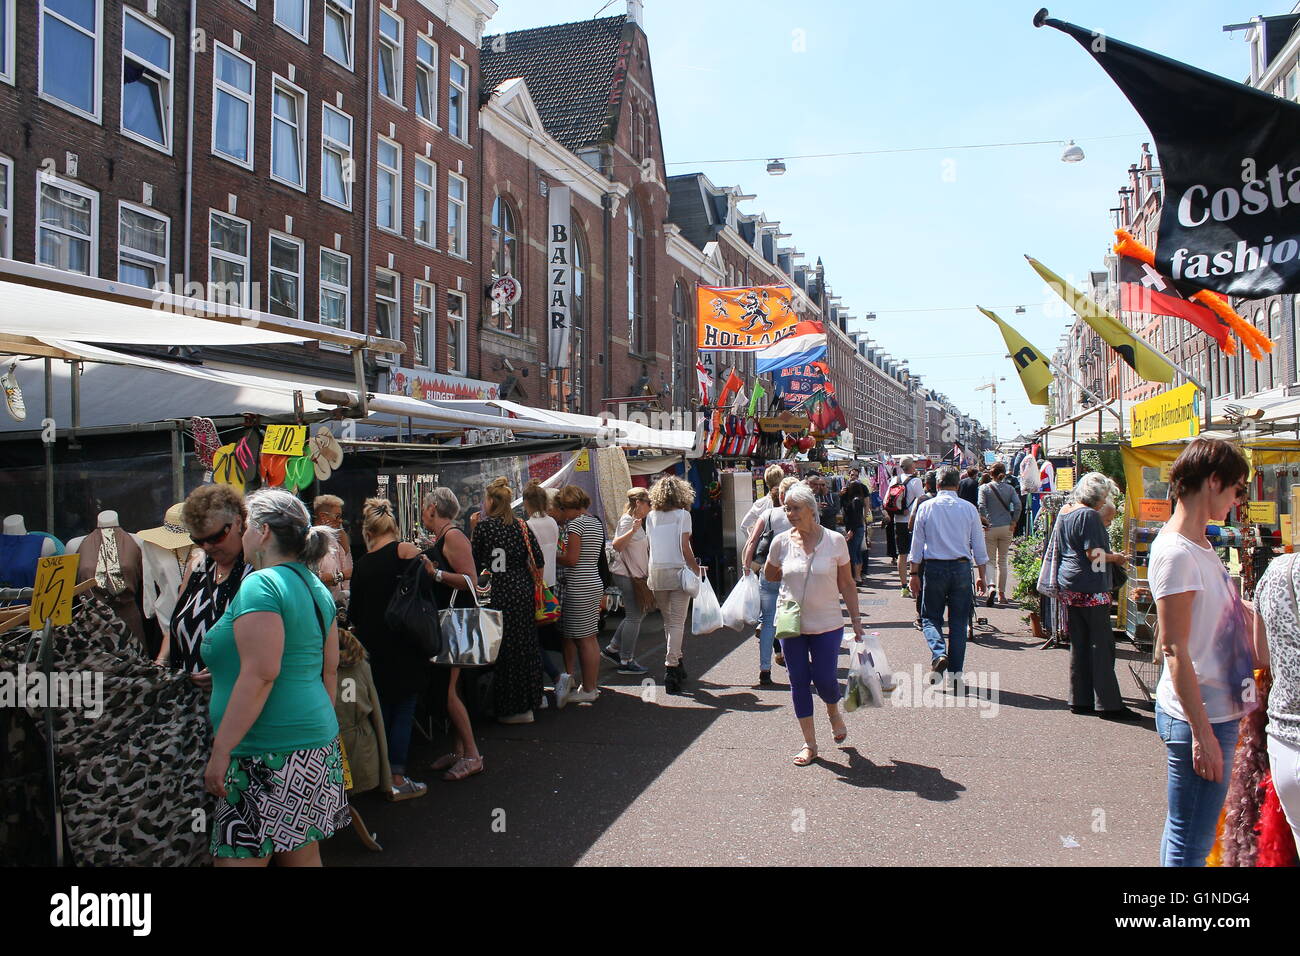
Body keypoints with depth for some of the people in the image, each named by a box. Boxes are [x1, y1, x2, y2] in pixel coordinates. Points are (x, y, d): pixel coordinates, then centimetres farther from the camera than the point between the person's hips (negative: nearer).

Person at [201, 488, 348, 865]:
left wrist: (221, 750, -18)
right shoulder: (316, 589, 14)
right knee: (304, 857, 15)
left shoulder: (261, 585, -13)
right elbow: (329, 670, 17)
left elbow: (260, 675, -21)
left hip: (268, 755, -9)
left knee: (238, 857, -3)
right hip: (316, 747, 9)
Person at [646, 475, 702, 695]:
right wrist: (697, 570, -1)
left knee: (668, 621, 16)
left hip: (656, 572, 4)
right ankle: (671, 666, -10)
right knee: (677, 622, -2)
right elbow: (685, 549, -9)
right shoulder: (682, 514, -4)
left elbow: (649, 546, 4)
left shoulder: (651, 516, 7)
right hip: (678, 571, -4)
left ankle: (676, 662, 24)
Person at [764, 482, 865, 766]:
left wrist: (856, 619, 0)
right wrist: (794, 577, 7)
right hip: (791, 624, 2)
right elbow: (769, 574, 15)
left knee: (824, 678, -1)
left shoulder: (834, 540, -7)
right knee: (799, 681, 6)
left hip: (826, 624, -2)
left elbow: (847, 584, 1)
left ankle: (834, 711, 36)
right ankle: (809, 743, 19)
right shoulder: (781, 542, -4)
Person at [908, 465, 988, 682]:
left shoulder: (926, 507, -2)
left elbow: (917, 542, 0)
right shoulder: (969, 508, 1)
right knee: (958, 621, 8)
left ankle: (938, 653, -16)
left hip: (934, 568, -1)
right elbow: (978, 545, 5)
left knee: (931, 617, 11)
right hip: (961, 567, 1)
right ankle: (955, 671, 11)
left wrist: (914, 573, 7)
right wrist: (981, 575, 13)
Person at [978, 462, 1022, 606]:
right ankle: (1001, 593, 16)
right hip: (1006, 528, 2)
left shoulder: (984, 488, -3)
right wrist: (1014, 522, -1)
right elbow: (1018, 505, -8)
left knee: (990, 560, 2)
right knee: (1003, 561, 12)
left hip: (990, 529, -2)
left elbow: (981, 506, -15)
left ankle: (991, 587, -21)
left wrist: (984, 521, -5)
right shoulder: (1009, 488, 4)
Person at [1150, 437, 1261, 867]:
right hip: (1200, 718, -10)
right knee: (1190, 845, 1)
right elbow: (1174, 650, -21)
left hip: (1216, 712, 10)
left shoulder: (1199, 546, 11)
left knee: (1184, 833, 20)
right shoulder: (1175, 553, -19)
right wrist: (1202, 732, -21)